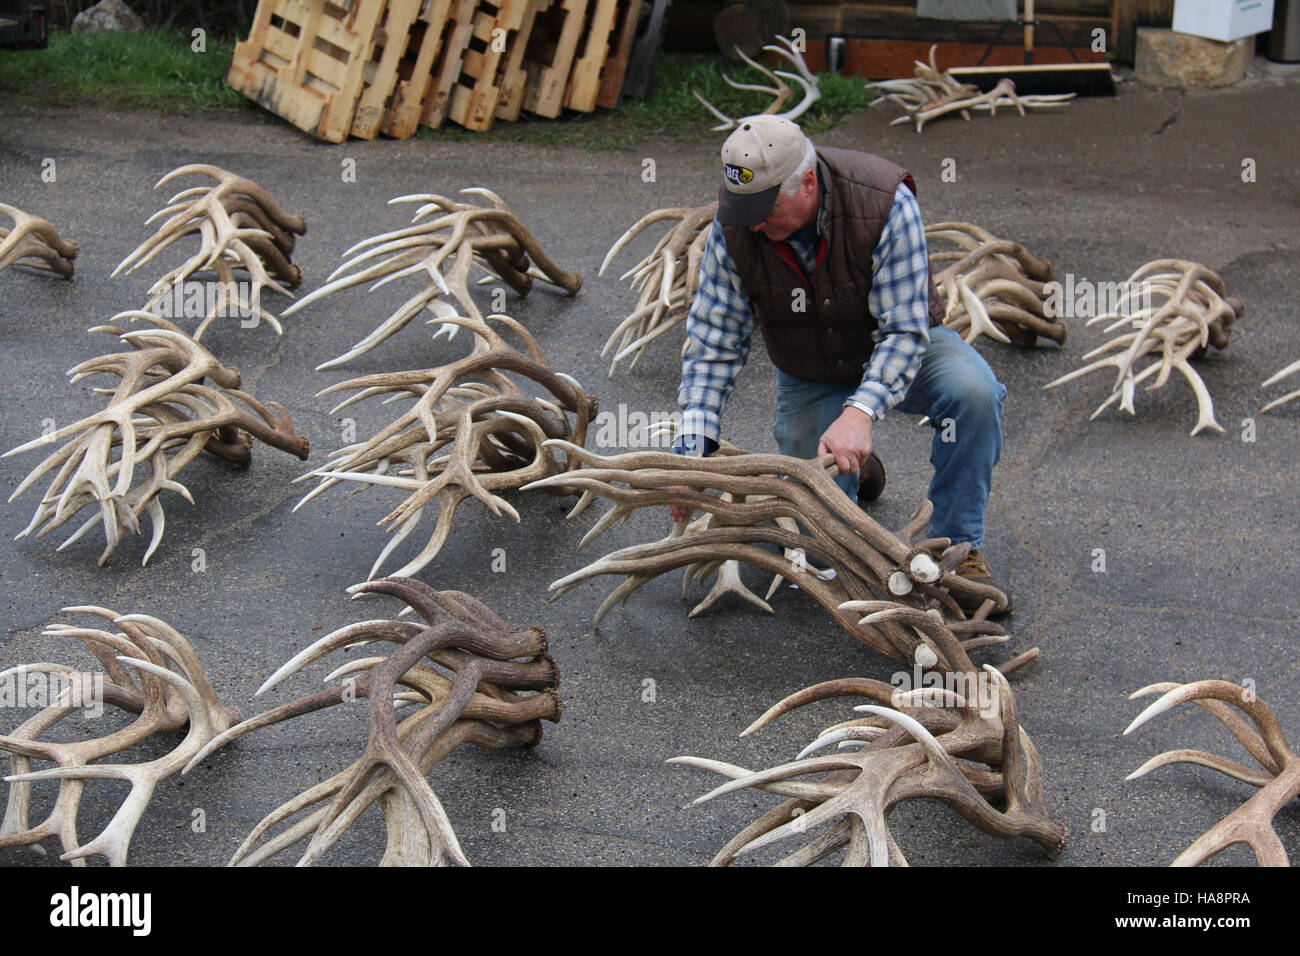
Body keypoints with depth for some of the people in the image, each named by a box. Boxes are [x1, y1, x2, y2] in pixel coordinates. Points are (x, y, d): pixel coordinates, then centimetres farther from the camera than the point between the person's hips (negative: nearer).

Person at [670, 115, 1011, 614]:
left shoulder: (885, 203, -32)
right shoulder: (734, 226, -23)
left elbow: (904, 329, -30)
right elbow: (712, 341, -17)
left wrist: (860, 413, -45)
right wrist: (693, 449, -27)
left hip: (900, 347, -2)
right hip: (811, 376, 2)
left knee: (972, 391, -35)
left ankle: (959, 549, -17)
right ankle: (851, 466, 26)